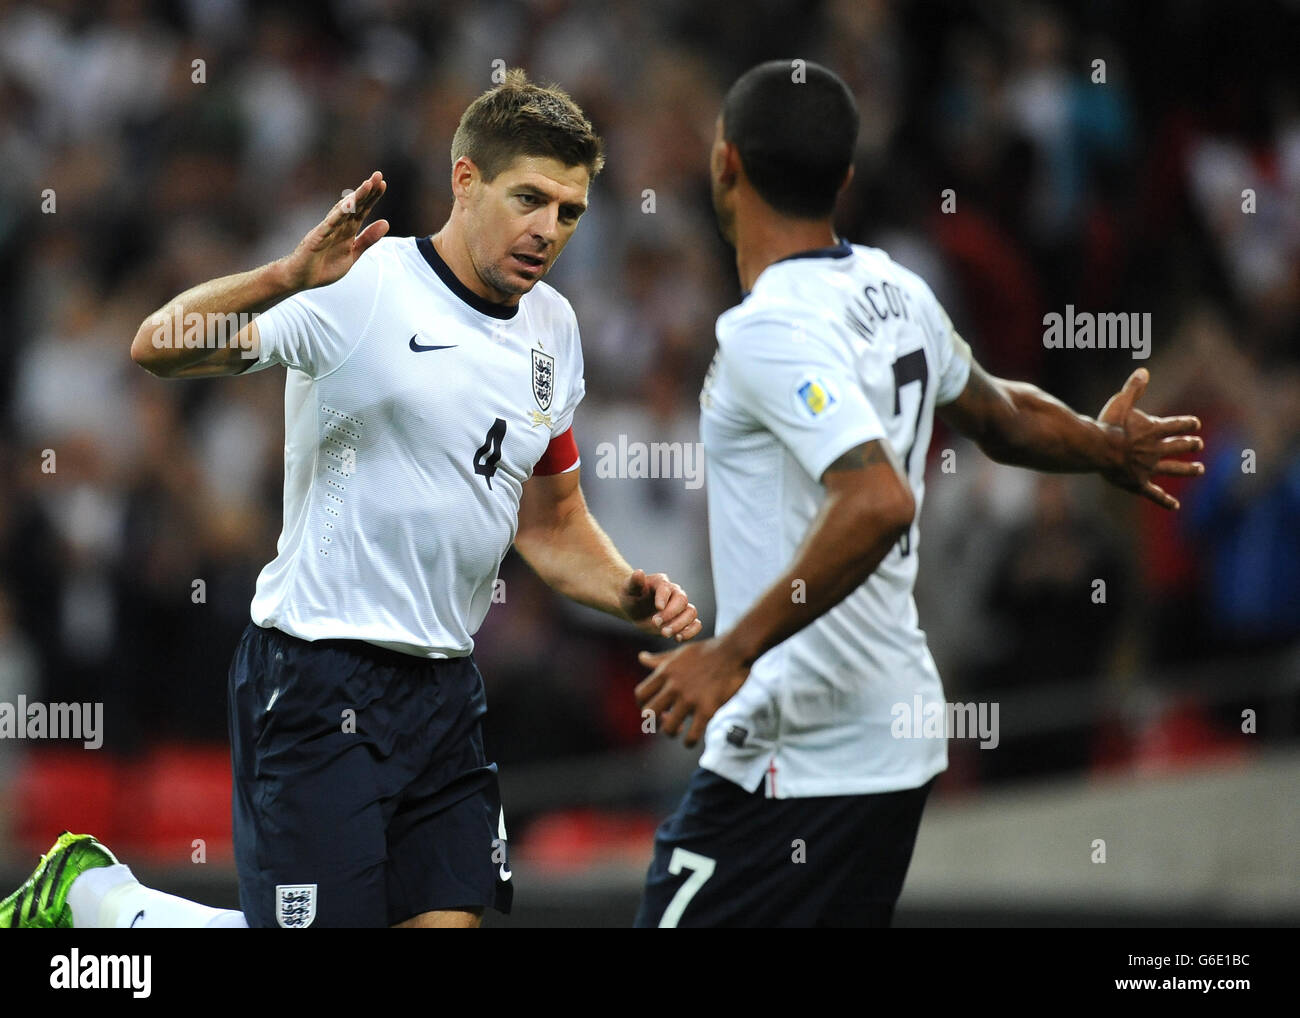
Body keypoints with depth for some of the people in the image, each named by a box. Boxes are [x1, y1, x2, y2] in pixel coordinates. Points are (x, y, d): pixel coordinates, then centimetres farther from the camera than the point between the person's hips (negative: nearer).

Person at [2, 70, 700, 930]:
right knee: (317, 923, -9)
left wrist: (631, 596, 6)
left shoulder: (552, 328, 12)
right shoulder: (363, 287, -11)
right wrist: (289, 277, -38)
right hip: (319, 679, -7)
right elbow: (159, 346, -22)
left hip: (444, 688, 7)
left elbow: (551, 523, 24)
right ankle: (95, 891, 17)